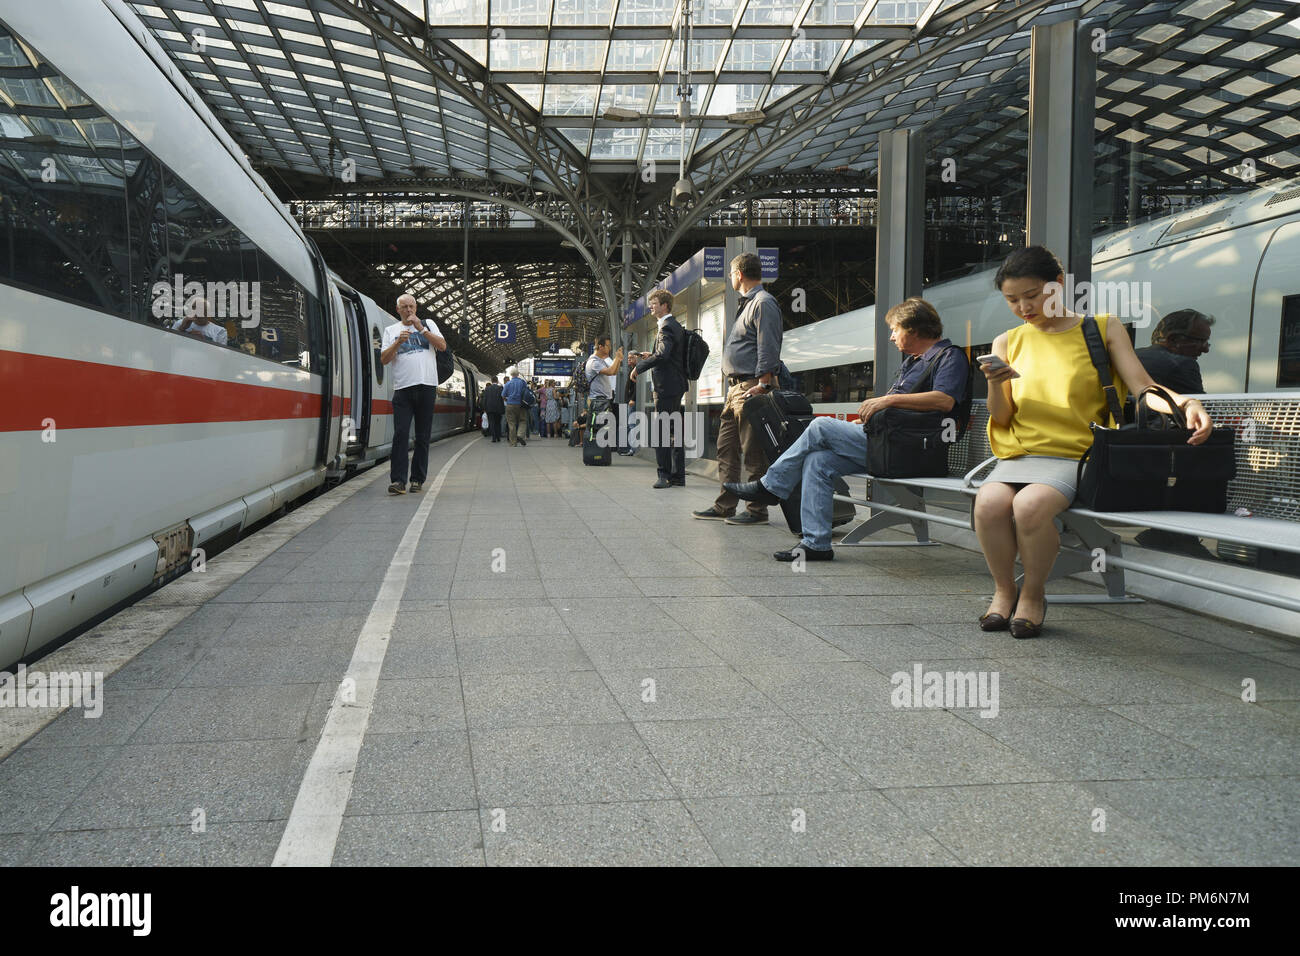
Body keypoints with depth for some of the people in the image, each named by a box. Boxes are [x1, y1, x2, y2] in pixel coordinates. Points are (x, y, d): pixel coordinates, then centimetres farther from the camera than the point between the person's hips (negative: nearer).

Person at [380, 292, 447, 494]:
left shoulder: (428, 324, 14)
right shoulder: (391, 330, 14)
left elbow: (442, 346, -1)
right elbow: (384, 359, 4)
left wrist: (421, 329, -7)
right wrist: (398, 342, -11)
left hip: (426, 386, 0)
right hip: (402, 387, 0)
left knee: (422, 436, 2)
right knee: (400, 433, -10)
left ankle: (417, 479, 8)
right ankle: (398, 480, -11)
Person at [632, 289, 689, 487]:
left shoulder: (667, 326, -13)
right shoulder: (676, 326, 18)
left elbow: (663, 355, -27)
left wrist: (639, 367, -19)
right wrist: (652, 357, 15)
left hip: (667, 387, -10)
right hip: (676, 385, 10)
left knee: (661, 432, -9)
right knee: (674, 431, 10)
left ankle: (665, 475, -8)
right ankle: (678, 476, 13)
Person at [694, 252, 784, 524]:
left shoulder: (763, 303, -9)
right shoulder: (748, 304, 23)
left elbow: (768, 348, -17)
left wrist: (762, 385, -23)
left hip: (752, 387, -11)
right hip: (736, 387, 11)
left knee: (753, 451, -7)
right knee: (726, 448, 11)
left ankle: (758, 510, -3)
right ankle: (725, 506, 16)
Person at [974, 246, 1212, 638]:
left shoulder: (1103, 330, 8)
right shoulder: (1008, 343, 14)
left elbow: (1143, 387, 0)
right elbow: (1003, 419, 10)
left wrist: (1185, 403, -21)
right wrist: (996, 385, -11)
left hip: (1075, 455, -2)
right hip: (1019, 455, 3)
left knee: (1030, 505, -34)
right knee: (989, 502, -31)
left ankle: (1033, 593, -7)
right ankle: (1003, 590, -6)